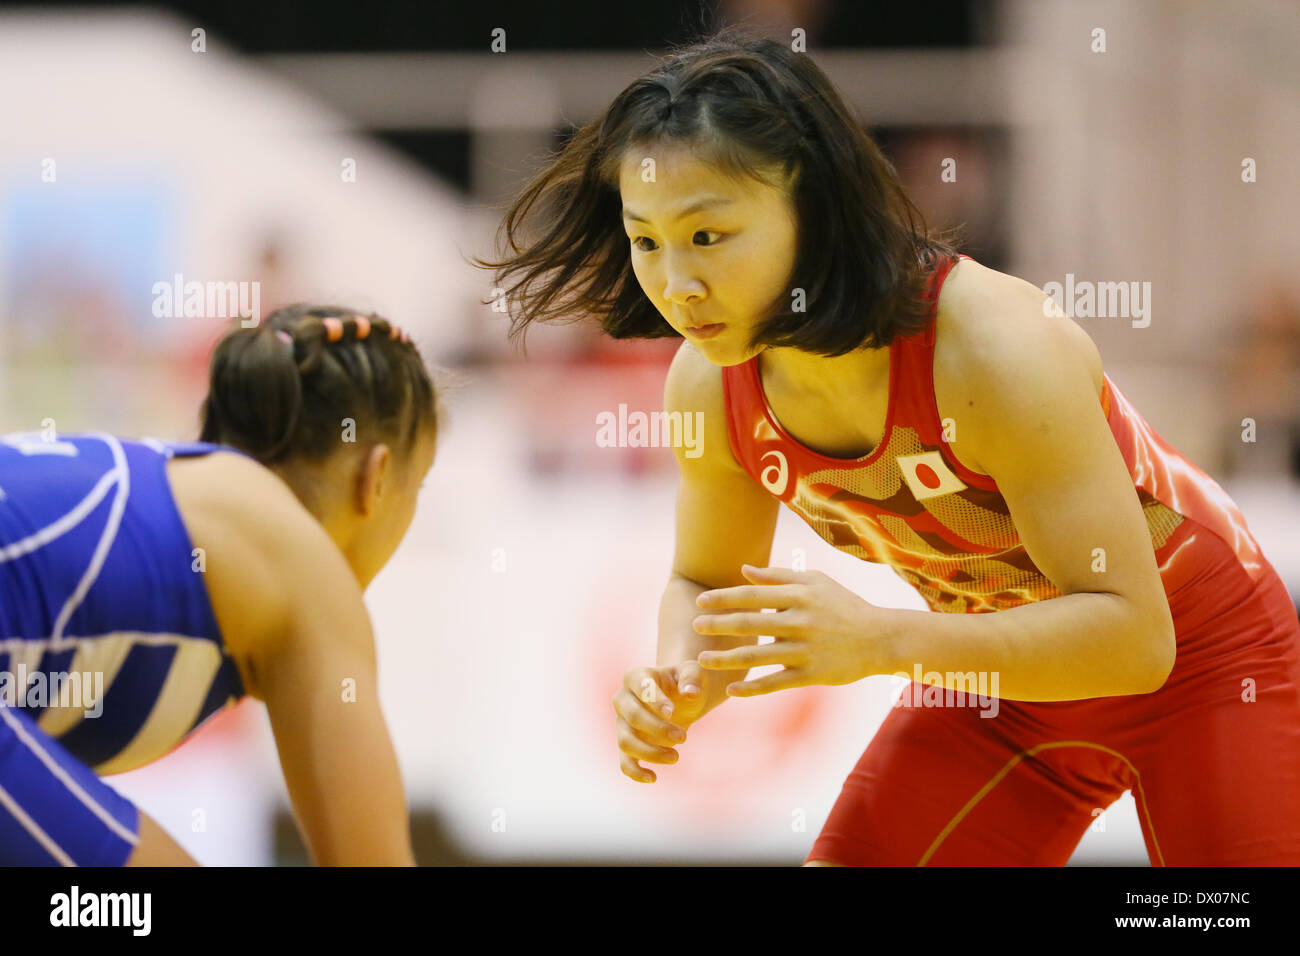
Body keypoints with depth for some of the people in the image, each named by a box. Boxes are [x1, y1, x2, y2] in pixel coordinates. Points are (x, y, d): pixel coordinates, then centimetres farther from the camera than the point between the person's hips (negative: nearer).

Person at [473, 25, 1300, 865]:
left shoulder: (999, 348, -35)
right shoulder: (709, 385, -17)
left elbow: (1132, 634, -34)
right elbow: (705, 586, 3)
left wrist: (881, 640, -45)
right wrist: (677, 686, -21)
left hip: (1191, 653, -5)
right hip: (999, 667, 5)